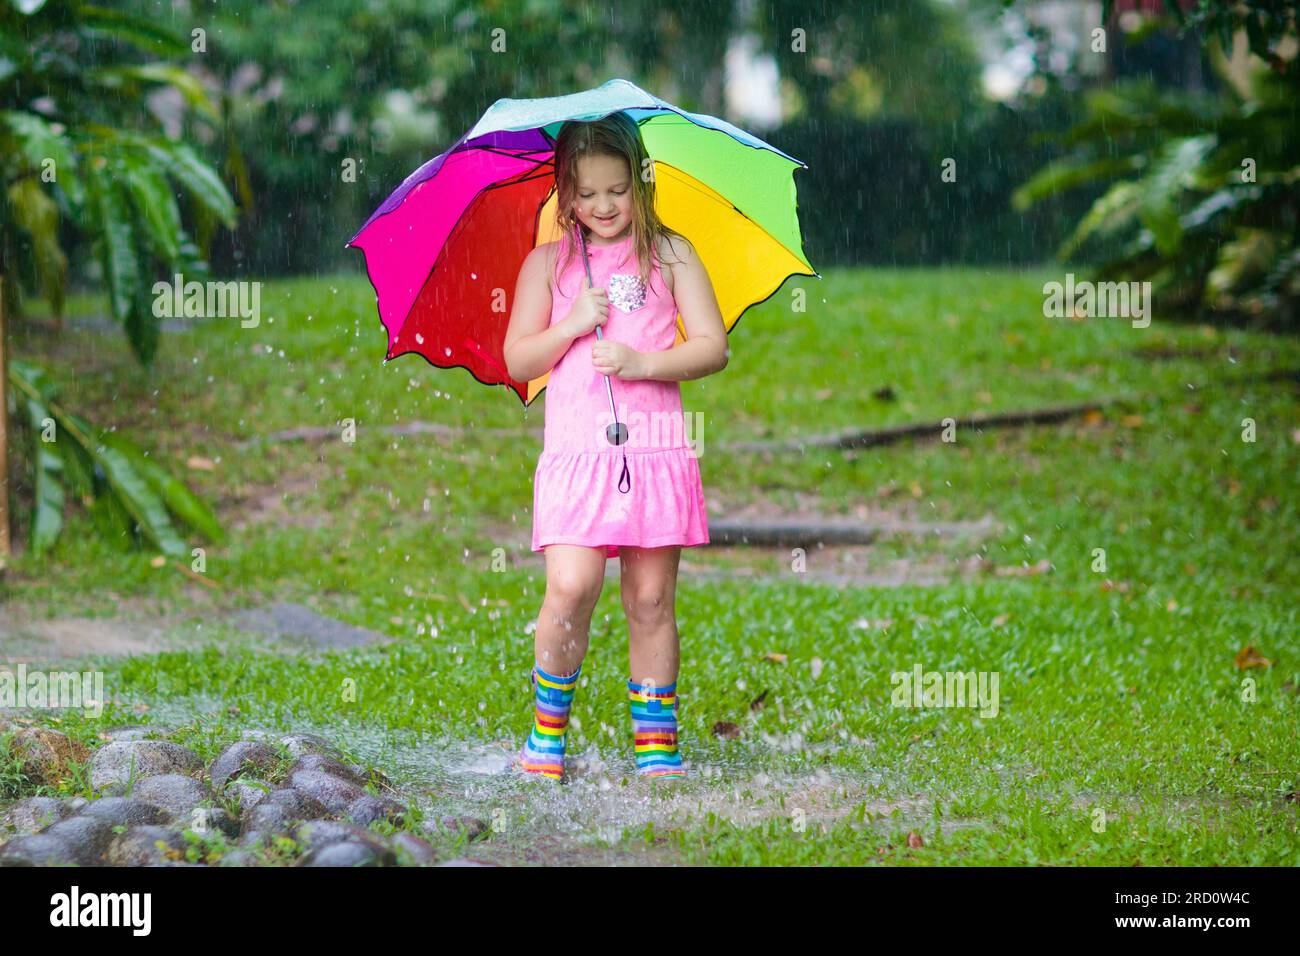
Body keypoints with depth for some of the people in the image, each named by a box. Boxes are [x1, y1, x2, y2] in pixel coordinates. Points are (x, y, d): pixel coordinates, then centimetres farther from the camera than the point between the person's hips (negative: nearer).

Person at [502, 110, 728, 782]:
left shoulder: (669, 254, 9)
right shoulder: (547, 264, 11)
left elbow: (713, 347, 4)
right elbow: (517, 361, 8)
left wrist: (643, 362, -11)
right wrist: (572, 326, -7)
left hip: (657, 447, 1)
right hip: (576, 449, 0)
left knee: (651, 598, 2)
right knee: (570, 589, -14)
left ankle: (656, 739, 11)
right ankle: (547, 729, 4)